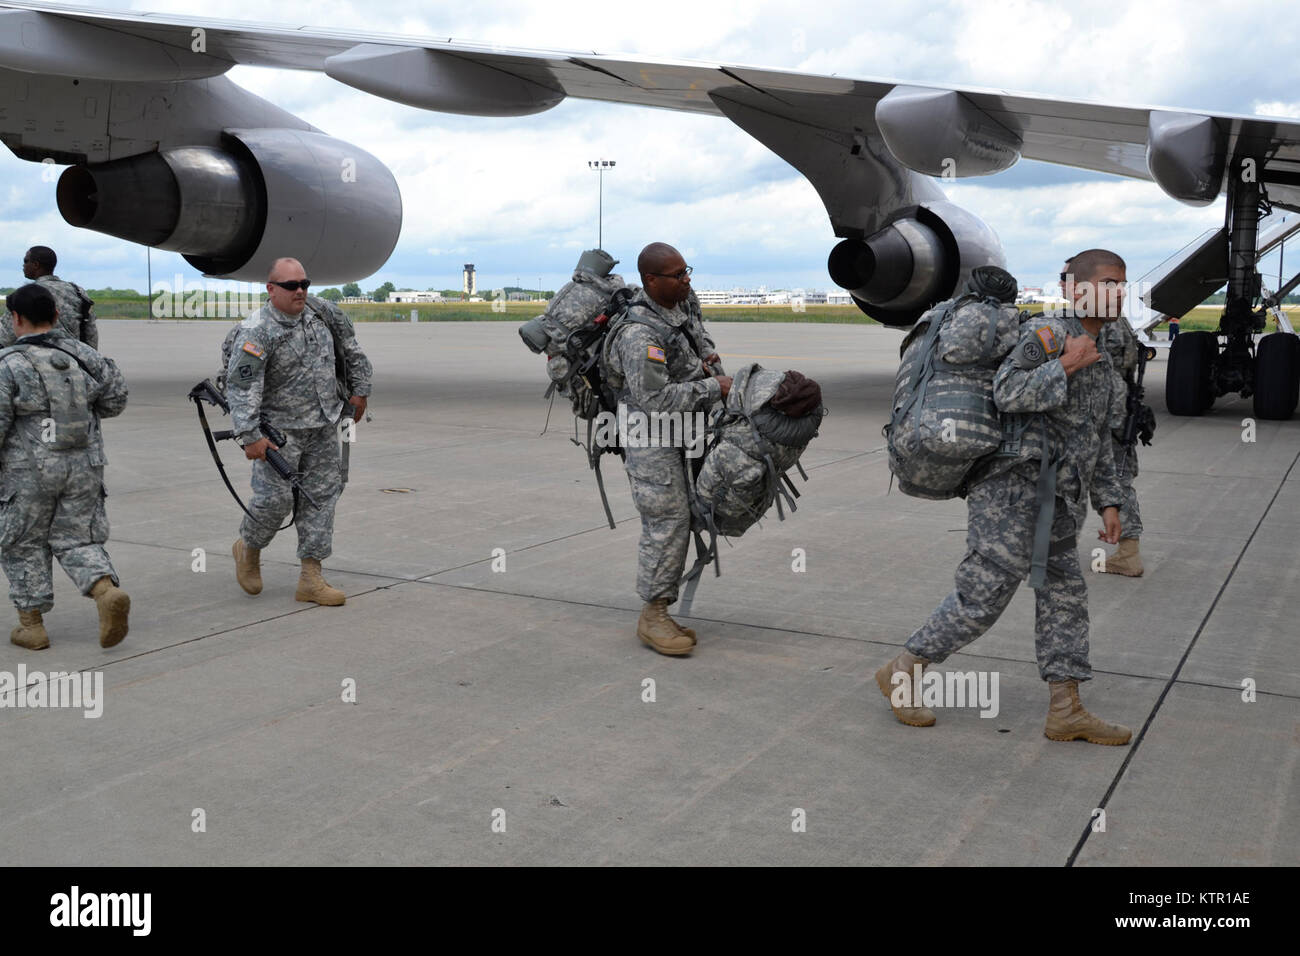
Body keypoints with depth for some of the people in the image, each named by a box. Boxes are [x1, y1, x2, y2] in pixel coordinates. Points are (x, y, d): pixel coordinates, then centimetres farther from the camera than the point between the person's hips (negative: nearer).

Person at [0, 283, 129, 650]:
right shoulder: (83, 355, 2)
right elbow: (115, 399, 8)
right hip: (84, 466, 4)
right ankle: (107, 592, -12)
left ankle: (31, 624, 18)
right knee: (77, 539, 12)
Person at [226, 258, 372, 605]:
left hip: (324, 427, 6)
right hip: (280, 429, -6)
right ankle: (248, 548, 23)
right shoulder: (256, 332, -17)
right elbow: (241, 387, -22)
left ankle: (311, 579, 10)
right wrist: (250, 436, -28)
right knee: (275, 498, -9)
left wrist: (359, 391, 17)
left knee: (321, 497, 4)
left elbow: (351, 348, 18)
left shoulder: (321, 311, 2)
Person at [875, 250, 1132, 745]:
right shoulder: (1047, 333, -7)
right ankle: (900, 674, 6)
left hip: (1052, 503, 10)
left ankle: (1065, 712, 13)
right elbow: (1008, 393, -23)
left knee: (1064, 598, 8)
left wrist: (1109, 503, 18)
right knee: (982, 596, -8)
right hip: (1014, 486, -9)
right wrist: (1065, 365, -16)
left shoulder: (1100, 365, 22)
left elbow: (1099, 443, 26)